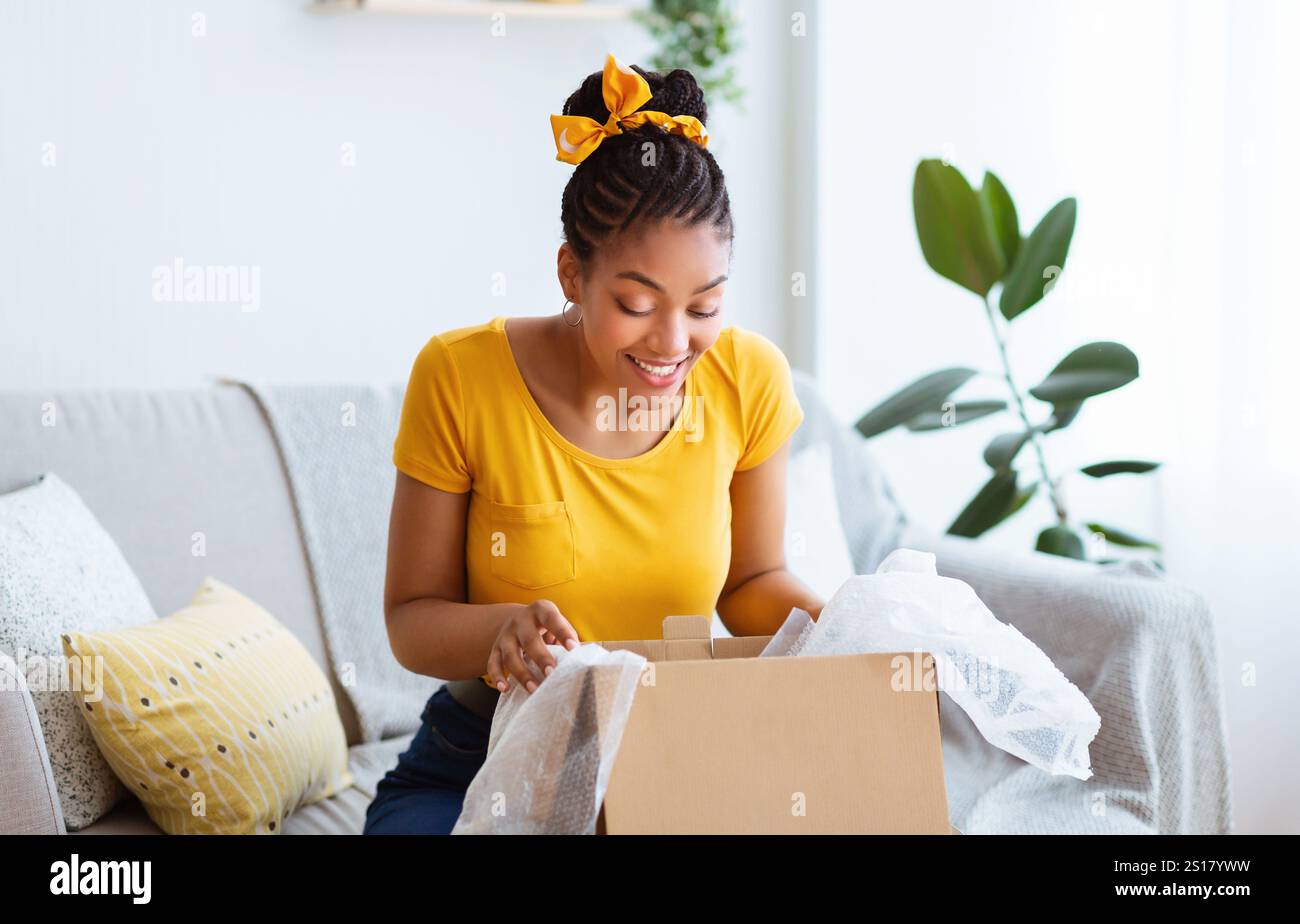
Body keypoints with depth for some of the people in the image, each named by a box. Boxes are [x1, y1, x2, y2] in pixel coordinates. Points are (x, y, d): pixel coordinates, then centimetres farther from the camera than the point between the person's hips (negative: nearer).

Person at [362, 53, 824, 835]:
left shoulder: (749, 380, -7)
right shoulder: (460, 377, -14)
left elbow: (751, 579, 7)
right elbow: (412, 618, -7)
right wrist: (500, 630, -29)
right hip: (484, 763, -1)